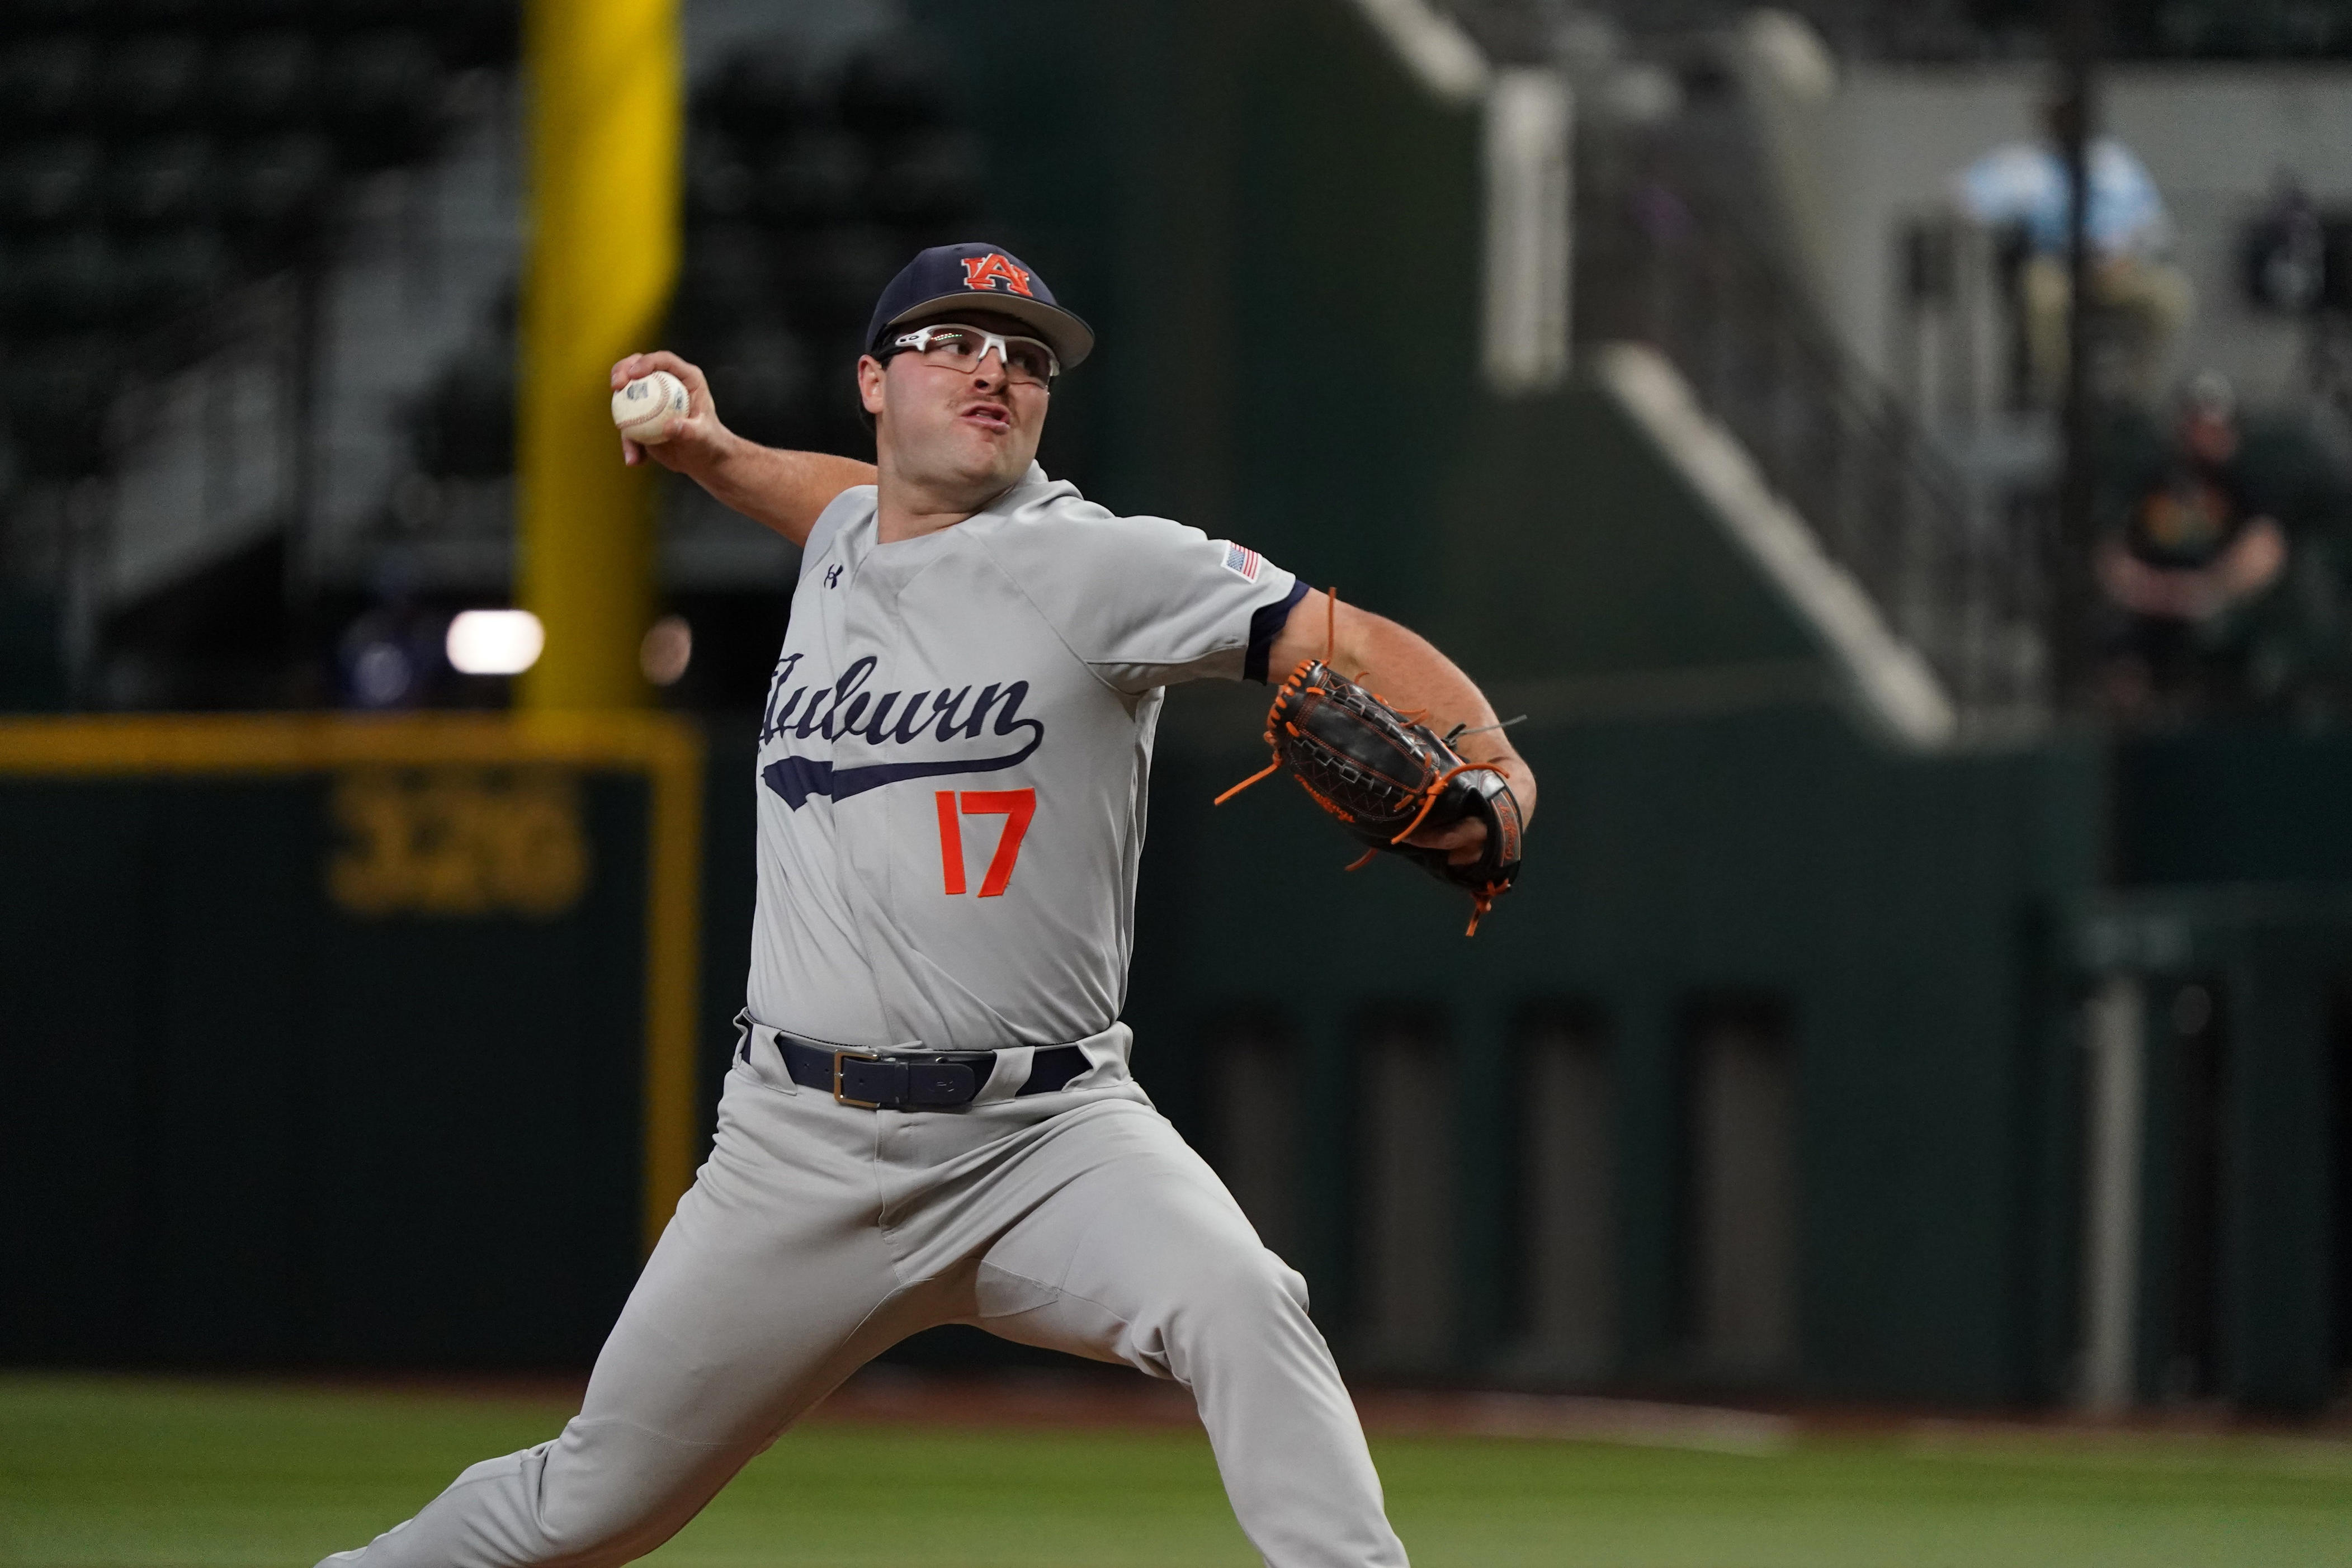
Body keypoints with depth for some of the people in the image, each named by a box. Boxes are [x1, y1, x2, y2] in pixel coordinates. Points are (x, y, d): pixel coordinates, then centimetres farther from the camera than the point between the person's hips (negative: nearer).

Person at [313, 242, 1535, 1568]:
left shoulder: (1091, 566, -8)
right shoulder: (843, 541, 11)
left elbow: (1348, 645, -18)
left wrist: (1488, 773, -35)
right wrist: (714, 453, 26)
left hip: (1047, 1134, -4)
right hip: (806, 1146, 4)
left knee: (1238, 1305, -34)